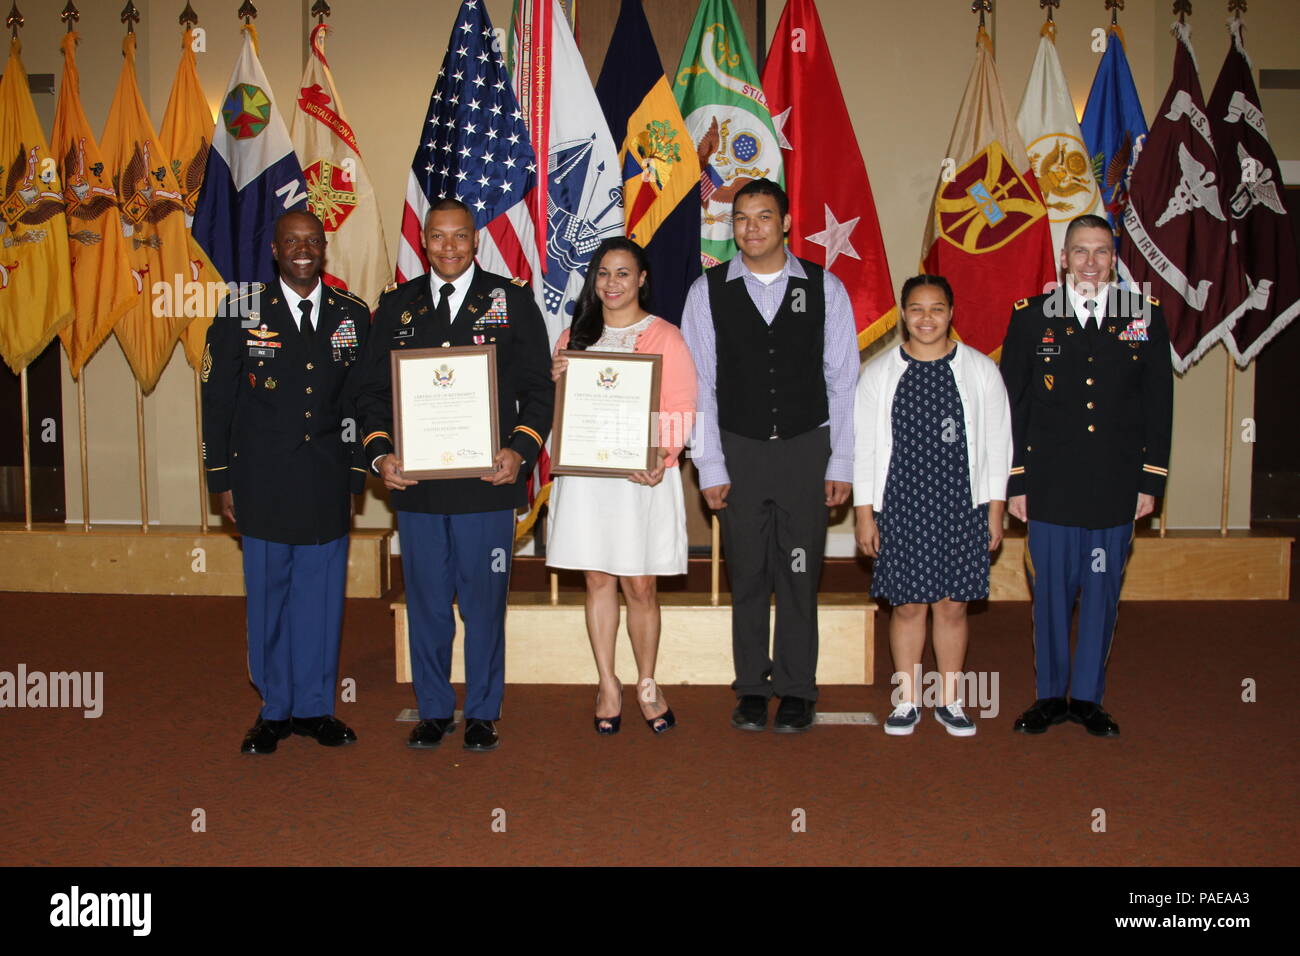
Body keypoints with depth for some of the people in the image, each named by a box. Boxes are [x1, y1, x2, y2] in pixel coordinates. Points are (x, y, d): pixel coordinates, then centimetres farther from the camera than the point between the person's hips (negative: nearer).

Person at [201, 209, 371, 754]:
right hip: (263, 483, -1)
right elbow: (216, 400, 2)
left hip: (328, 485, 1)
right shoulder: (241, 314, 1)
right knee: (268, 597, 7)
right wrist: (222, 480, 0)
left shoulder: (352, 315, 6)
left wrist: (357, 473, 7)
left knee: (322, 596, 7)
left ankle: (315, 706, 21)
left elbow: (361, 400, 9)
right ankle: (274, 710, 22)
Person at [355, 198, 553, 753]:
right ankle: (433, 709, 25)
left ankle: (482, 712, 21)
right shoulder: (396, 306, 11)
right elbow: (373, 390, 11)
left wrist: (521, 449, -12)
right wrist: (380, 453, -5)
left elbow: (538, 388, 3)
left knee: (485, 602, 6)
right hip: (415, 482, 2)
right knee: (426, 602, 10)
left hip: (489, 481, -2)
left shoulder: (512, 301, 4)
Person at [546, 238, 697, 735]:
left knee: (640, 586, 0)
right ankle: (607, 684, 19)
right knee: (598, 580, 7)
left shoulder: (665, 338, 1)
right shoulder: (574, 336, 13)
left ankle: (647, 684, 18)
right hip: (585, 475, 3)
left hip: (642, 476, -3)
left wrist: (661, 458, -19)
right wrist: (556, 380, -4)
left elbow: (681, 411, -4)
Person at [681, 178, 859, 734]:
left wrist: (842, 463, -2)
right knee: (747, 574, 7)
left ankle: (796, 691, 16)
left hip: (806, 448, 0)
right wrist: (710, 468, -5)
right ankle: (752, 688, 20)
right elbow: (699, 383, 0)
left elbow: (843, 380, 2)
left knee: (799, 574, 3)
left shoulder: (825, 288, 2)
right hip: (738, 451, 1)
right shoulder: (709, 291, 2)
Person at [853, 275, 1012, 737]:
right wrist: (865, 514, 0)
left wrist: (995, 508, 1)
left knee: (952, 605, 6)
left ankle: (950, 701, 20)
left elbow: (997, 443, 4)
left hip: (961, 508, 0)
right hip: (900, 508, 0)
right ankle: (906, 701, 19)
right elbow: (864, 447, 3)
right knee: (907, 605, 5)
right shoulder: (878, 373, 3)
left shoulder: (981, 370, 3)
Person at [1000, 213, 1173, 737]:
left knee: (1102, 595, 9)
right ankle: (1050, 695, 22)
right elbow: (1012, 405, 3)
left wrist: (1151, 481, 3)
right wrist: (1014, 482, -1)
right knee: (1051, 593, 6)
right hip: (1050, 487, -1)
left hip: (1116, 489, 1)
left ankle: (1088, 697, 23)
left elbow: (1158, 405, 7)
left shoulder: (1145, 317, 5)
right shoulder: (1031, 317, 2)